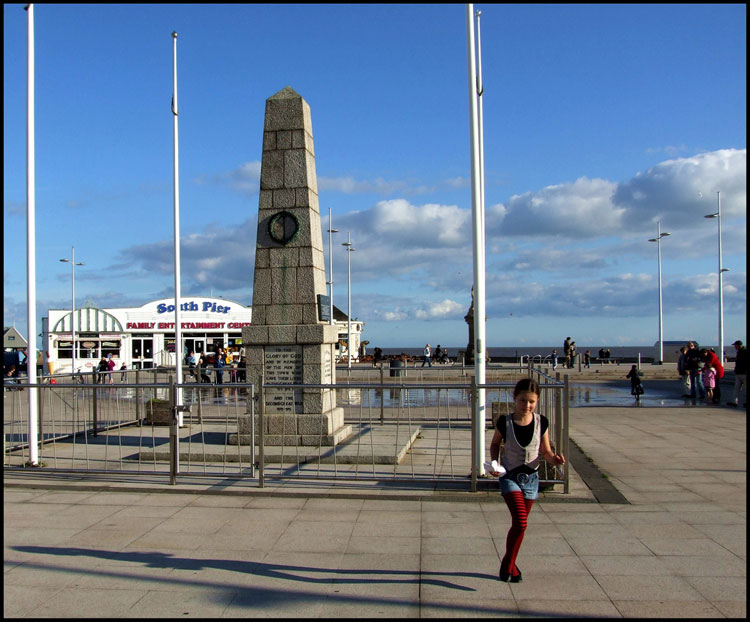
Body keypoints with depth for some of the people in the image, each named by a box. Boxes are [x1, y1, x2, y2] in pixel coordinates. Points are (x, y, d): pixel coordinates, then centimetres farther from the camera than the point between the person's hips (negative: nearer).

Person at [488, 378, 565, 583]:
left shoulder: (541, 423, -7)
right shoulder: (504, 422, -11)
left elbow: (545, 452, 2)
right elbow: (495, 444, 7)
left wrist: (555, 458, -20)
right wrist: (494, 463, -9)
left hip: (531, 478, 3)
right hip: (510, 476, -3)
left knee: (520, 524, 13)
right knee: (520, 521, -18)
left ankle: (510, 564, 32)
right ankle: (508, 564, 2)